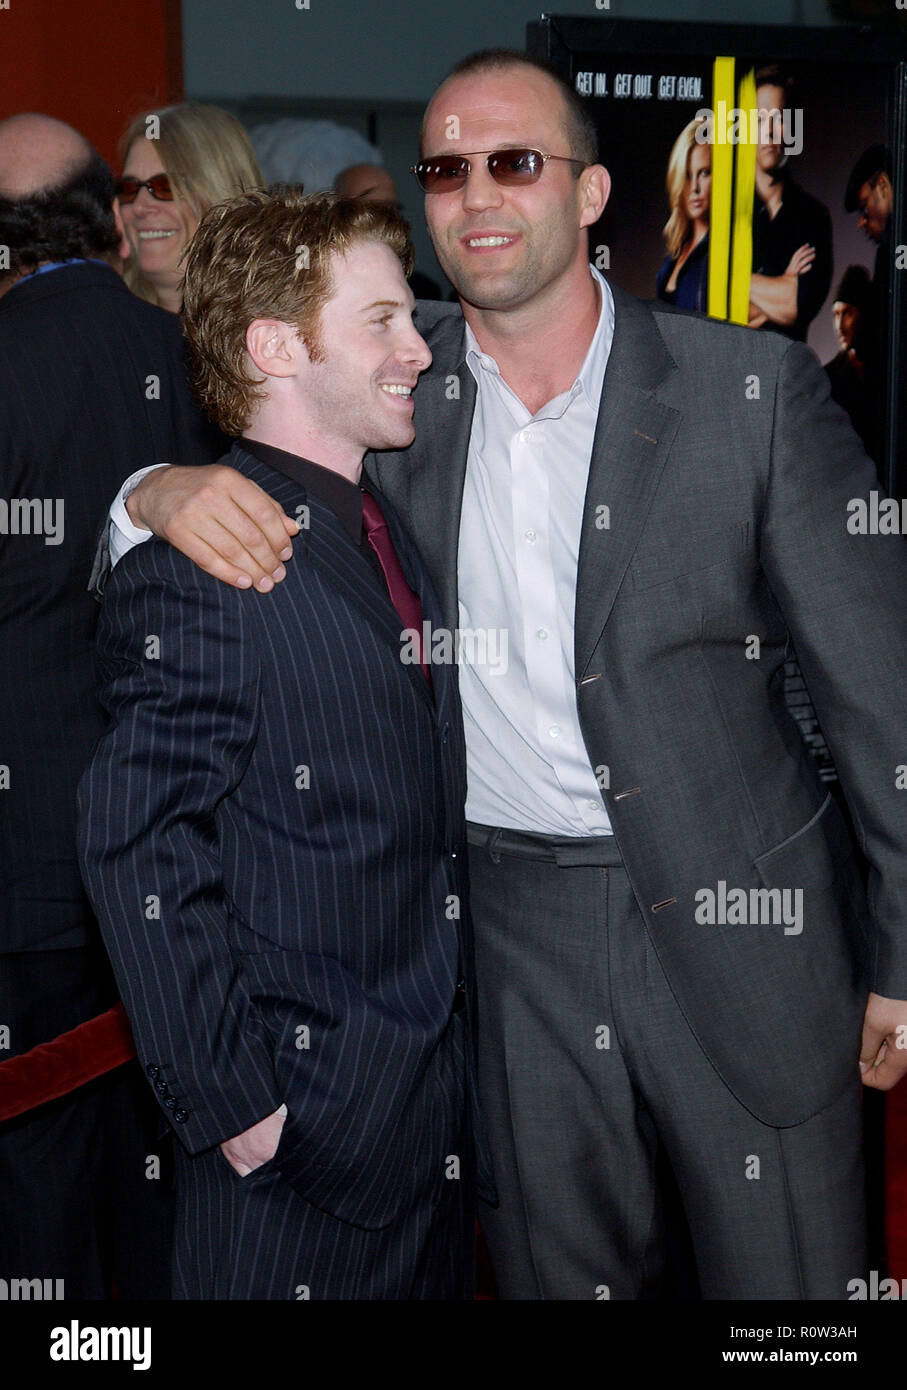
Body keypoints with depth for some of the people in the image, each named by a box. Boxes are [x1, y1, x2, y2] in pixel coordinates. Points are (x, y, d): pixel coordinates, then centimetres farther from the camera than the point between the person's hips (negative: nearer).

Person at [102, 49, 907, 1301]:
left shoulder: (755, 389, -8)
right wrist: (162, 490, -18)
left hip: (737, 918, -2)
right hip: (509, 927, 3)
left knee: (789, 1278, 11)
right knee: (558, 1271, 17)